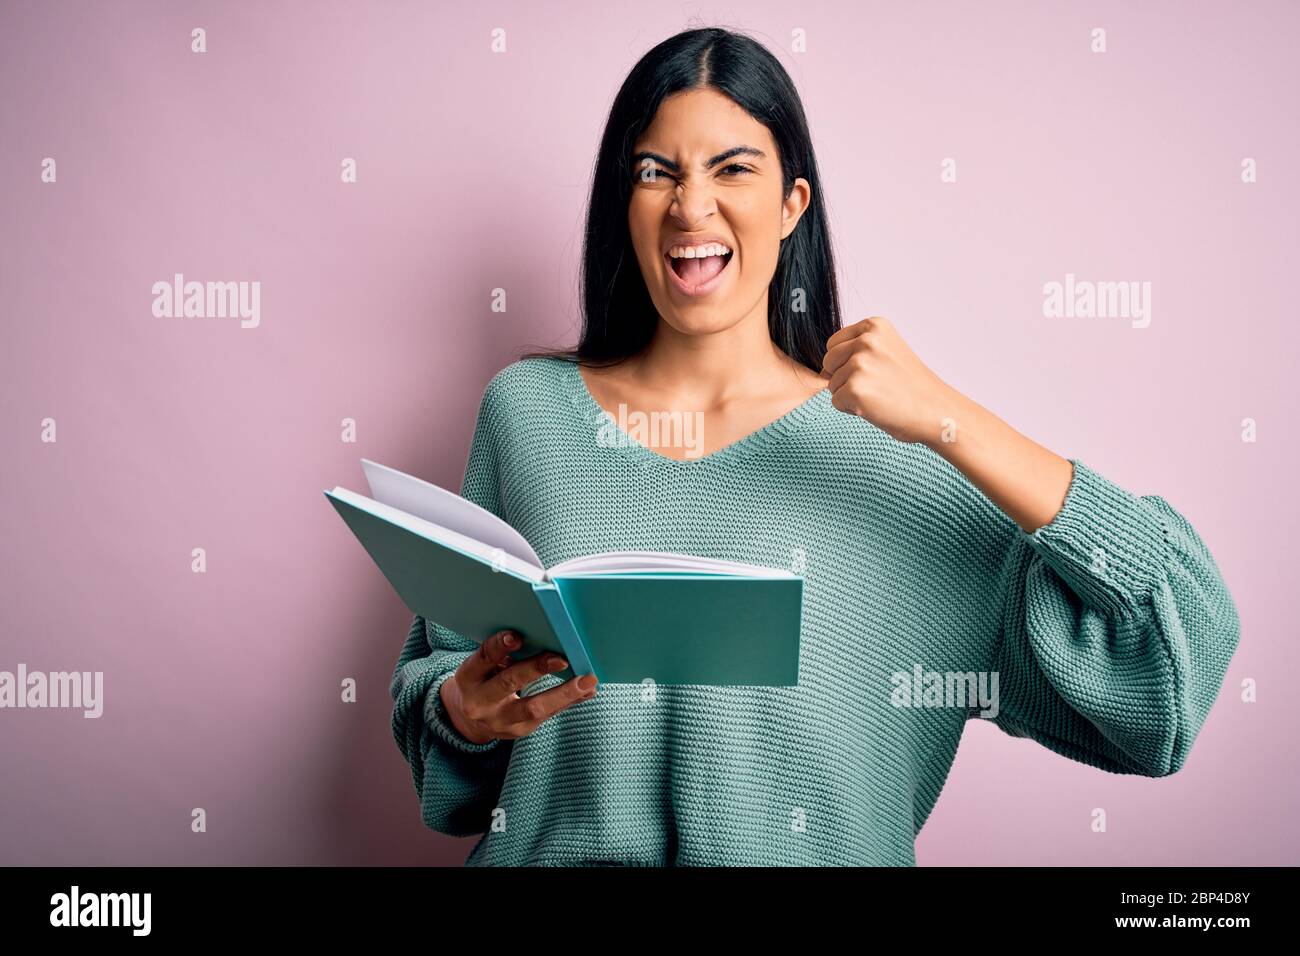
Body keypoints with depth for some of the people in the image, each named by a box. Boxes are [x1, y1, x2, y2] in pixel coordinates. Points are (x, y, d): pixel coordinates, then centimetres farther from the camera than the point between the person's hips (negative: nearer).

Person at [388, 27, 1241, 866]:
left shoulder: (890, 451, -2)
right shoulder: (526, 408, 5)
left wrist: (947, 419, -14)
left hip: (805, 852, 0)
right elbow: (441, 661, 12)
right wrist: (464, 707, -9)